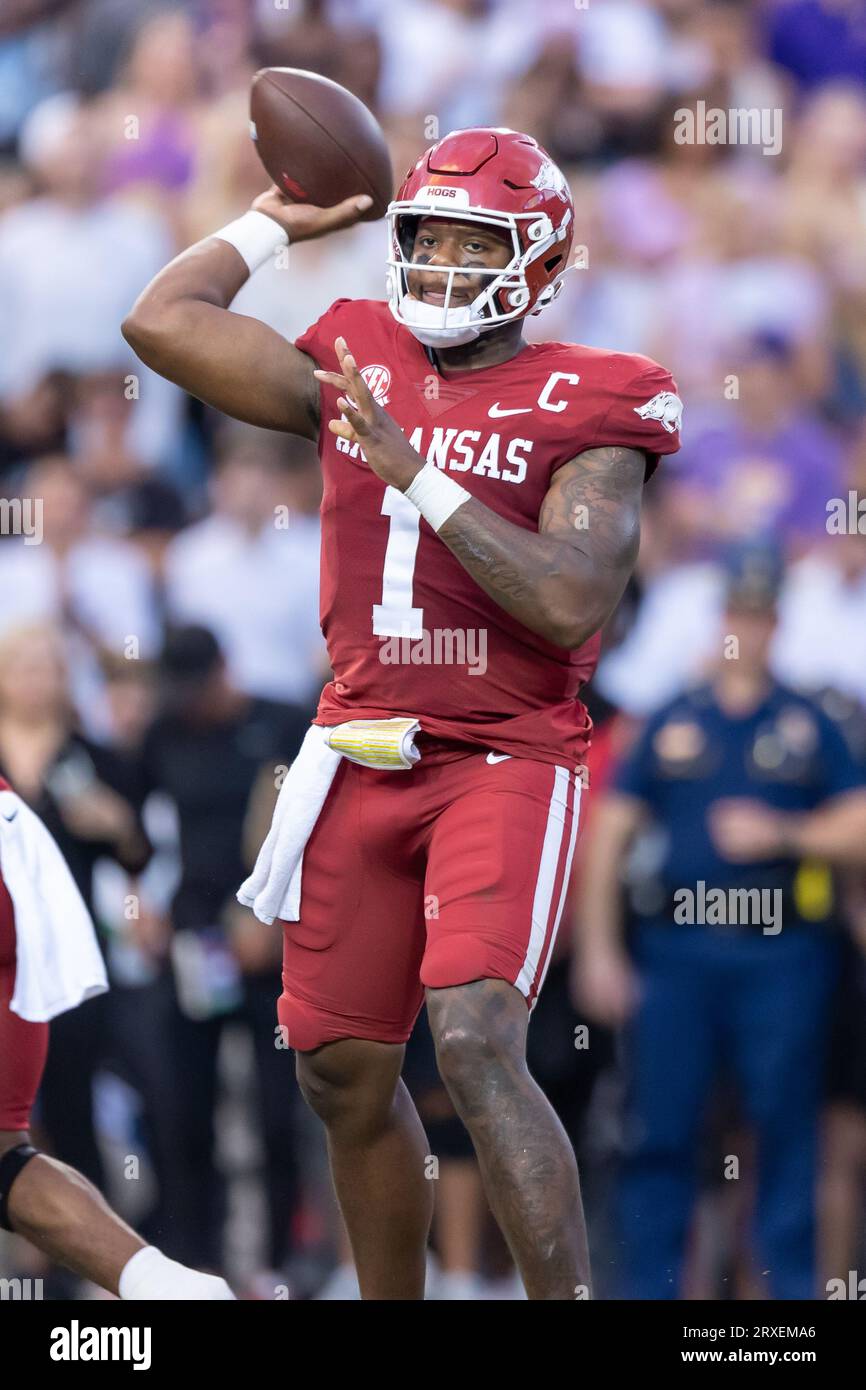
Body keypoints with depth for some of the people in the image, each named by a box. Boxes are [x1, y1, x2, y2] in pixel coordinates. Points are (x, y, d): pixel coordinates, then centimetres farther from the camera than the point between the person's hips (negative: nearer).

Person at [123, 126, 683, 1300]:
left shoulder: (584, 410, -5)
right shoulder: (356, 370, 9)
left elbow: (573, 602, -19)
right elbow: (161, 323, 6)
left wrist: (416, 472, -17)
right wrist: (278, 225, 13)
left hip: (506, 757, -6)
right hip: (363, 753, 6)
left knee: (476, 1045, -23)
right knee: (345, 1074, 10)